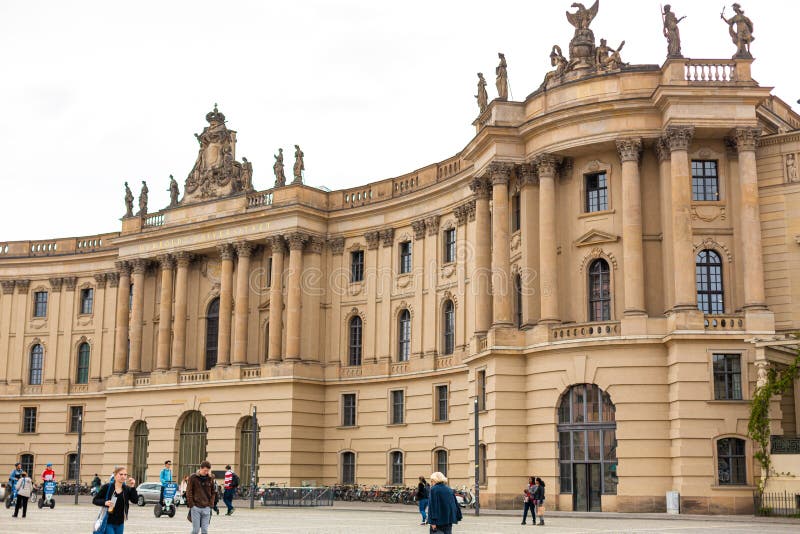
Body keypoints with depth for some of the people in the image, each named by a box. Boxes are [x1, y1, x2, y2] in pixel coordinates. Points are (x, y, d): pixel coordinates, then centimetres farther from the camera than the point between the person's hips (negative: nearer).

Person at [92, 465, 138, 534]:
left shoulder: (127, 489, 2)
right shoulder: (107, 487, -7)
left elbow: (135, 500, -9)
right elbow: (95, 500, -2)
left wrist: (133, 487, -20)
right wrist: (105, 502, -21)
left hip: (120, 523, 4)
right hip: (108, 522, -4)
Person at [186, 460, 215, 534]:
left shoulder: (210, 478, 4)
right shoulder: (193, 477, -4)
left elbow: (212, 492, 11)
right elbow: (189, 492, -3)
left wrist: (210, 504, 2)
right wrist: (191, 505, -8)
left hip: (206, 508, 3)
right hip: (196, 508, -2)